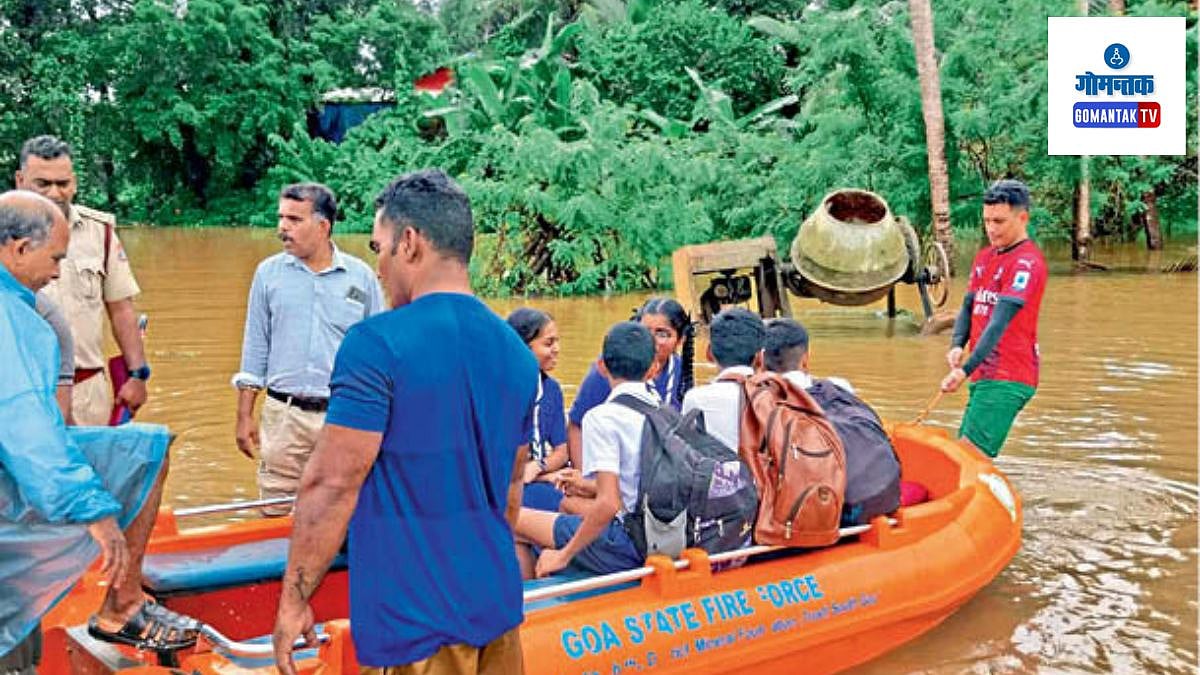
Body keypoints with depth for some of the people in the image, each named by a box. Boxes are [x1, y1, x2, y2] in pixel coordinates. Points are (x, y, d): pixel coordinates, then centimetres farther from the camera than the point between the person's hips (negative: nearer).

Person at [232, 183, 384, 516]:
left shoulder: (362, 276, 3)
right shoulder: (268, 273, 6)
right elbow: (255, 347, 9)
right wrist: (245, 415, 6)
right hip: (283, 414, 1)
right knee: (275, 514, 4)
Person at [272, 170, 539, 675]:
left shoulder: (377, 344, -15)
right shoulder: (517, 354, 6)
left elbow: (332, 485, -16)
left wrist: (293, 601, -6)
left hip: (414, 622, -6)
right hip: (497, 609, 7)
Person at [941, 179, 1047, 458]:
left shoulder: (1027, 262, -13)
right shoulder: (984, 257, 15)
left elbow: (1000, 322, -21)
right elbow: (968, 307, 13)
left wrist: (966, 369, -27)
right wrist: (957, 346, -8)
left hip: (1007, 380, -9)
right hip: (984, 375, 9)